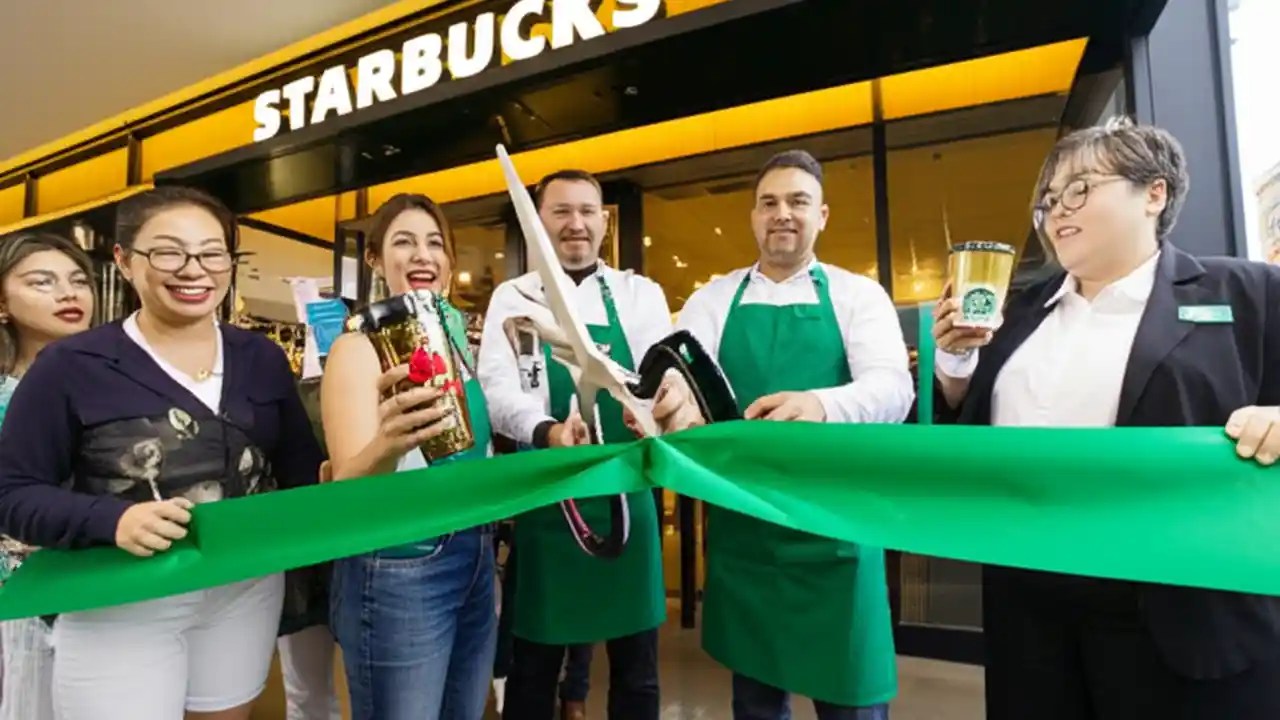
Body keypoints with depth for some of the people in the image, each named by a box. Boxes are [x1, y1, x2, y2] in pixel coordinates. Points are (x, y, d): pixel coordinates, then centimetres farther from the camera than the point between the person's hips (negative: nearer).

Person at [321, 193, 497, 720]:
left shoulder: (458, 342, 6)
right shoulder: (359, 348, -13)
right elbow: (346, 492, -22)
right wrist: (388, 444, -43)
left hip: (476, 562, 7)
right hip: (398, 574, -6)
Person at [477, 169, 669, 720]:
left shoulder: (641, 294, 6)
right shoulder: (511, 297, 3)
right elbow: (496, 389, -9)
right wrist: (547, 431, -30)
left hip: (627, 496, 1)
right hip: (543, 500, 0)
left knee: (636, 666, 16)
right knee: (533, 666, 16)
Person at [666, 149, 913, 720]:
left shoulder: (859, 295, 0)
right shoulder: (712, 299, 5)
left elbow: (893, 388, -15)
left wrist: (819, 405, -37)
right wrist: (672, 398, -36)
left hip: (833, 532, -1)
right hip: (740, 530, 2)